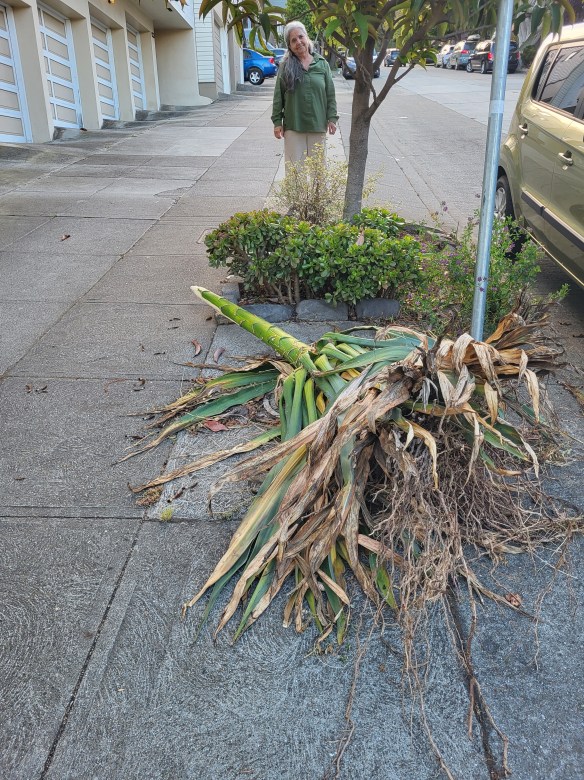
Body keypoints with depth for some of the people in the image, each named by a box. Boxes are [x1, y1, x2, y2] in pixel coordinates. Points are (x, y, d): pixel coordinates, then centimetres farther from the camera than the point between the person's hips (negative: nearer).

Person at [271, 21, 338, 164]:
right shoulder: (285, 66, 3)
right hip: (293, 125, -1)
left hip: (317, 125, 1)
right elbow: (278, 97, 3)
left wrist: (332, 118, -1)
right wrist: (277, 121, -2)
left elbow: (330, 94, 6)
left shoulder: (322, 64, 6)